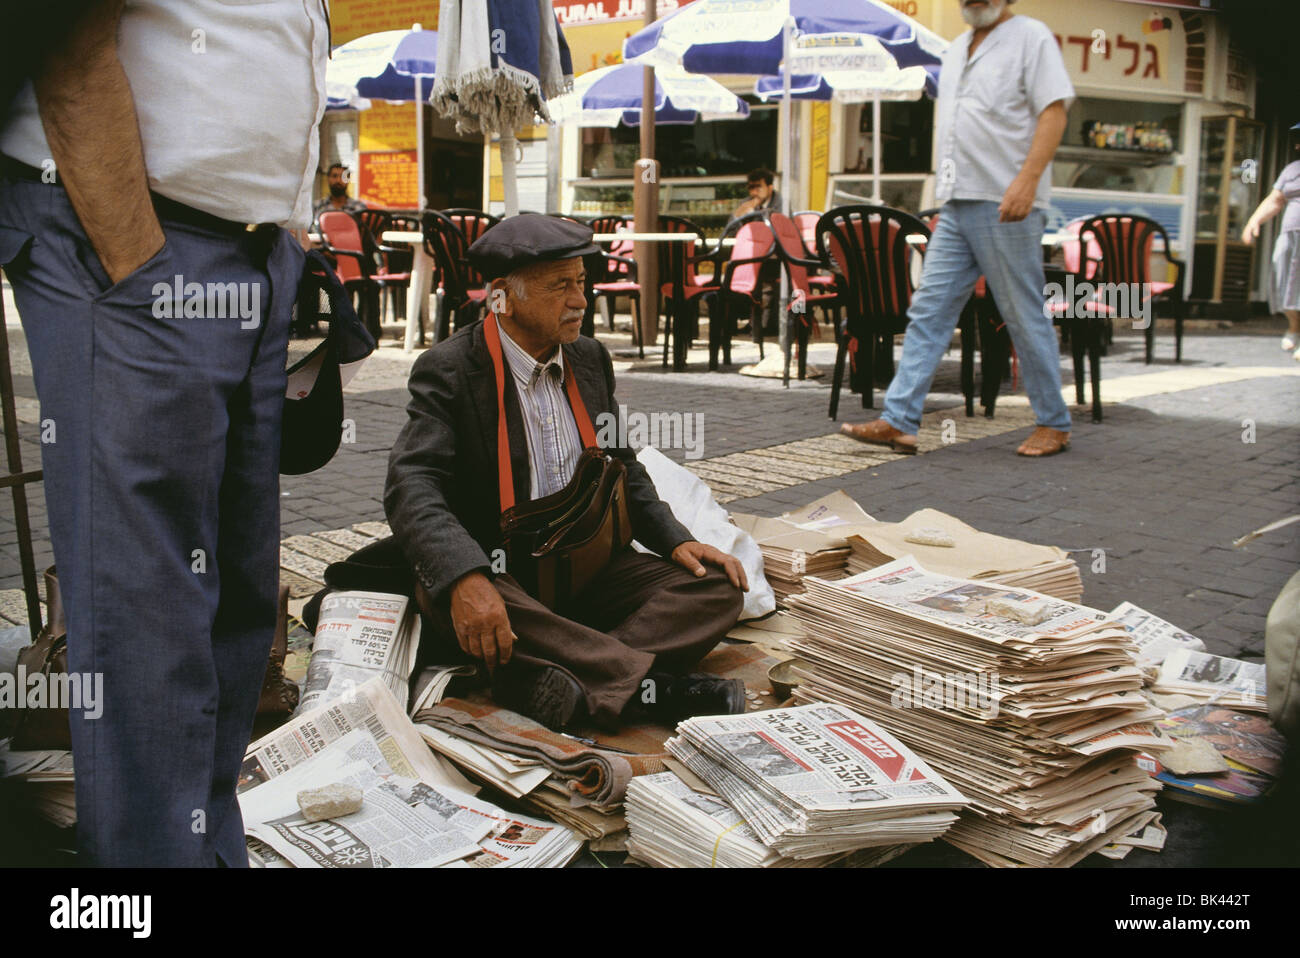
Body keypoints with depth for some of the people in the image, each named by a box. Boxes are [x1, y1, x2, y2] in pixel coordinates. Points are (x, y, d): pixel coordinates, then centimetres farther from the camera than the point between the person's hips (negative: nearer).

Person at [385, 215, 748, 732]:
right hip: (494, 575, -5)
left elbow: (623, 468, 19)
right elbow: (411, 486, -22)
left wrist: (675, 540, 1)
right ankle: (653, 684, -35)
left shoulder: (590, 359, 10)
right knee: (457, 605, -39)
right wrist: (466, 578, -41)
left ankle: (564, 682, -34)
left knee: (718, 586, -13)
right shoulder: (448, 371, -9)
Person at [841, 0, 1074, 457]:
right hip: (956, 208, 7)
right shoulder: (956, 50, 21)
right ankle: (898, 422, 0)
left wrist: (1027, 179, -24)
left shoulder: (1031, 37, -2)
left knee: (1026, 318, -1)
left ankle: (1054, 425, 13)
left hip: (1007, 207, -7)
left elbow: (1054, 111, -12)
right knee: (927, 311, 1)